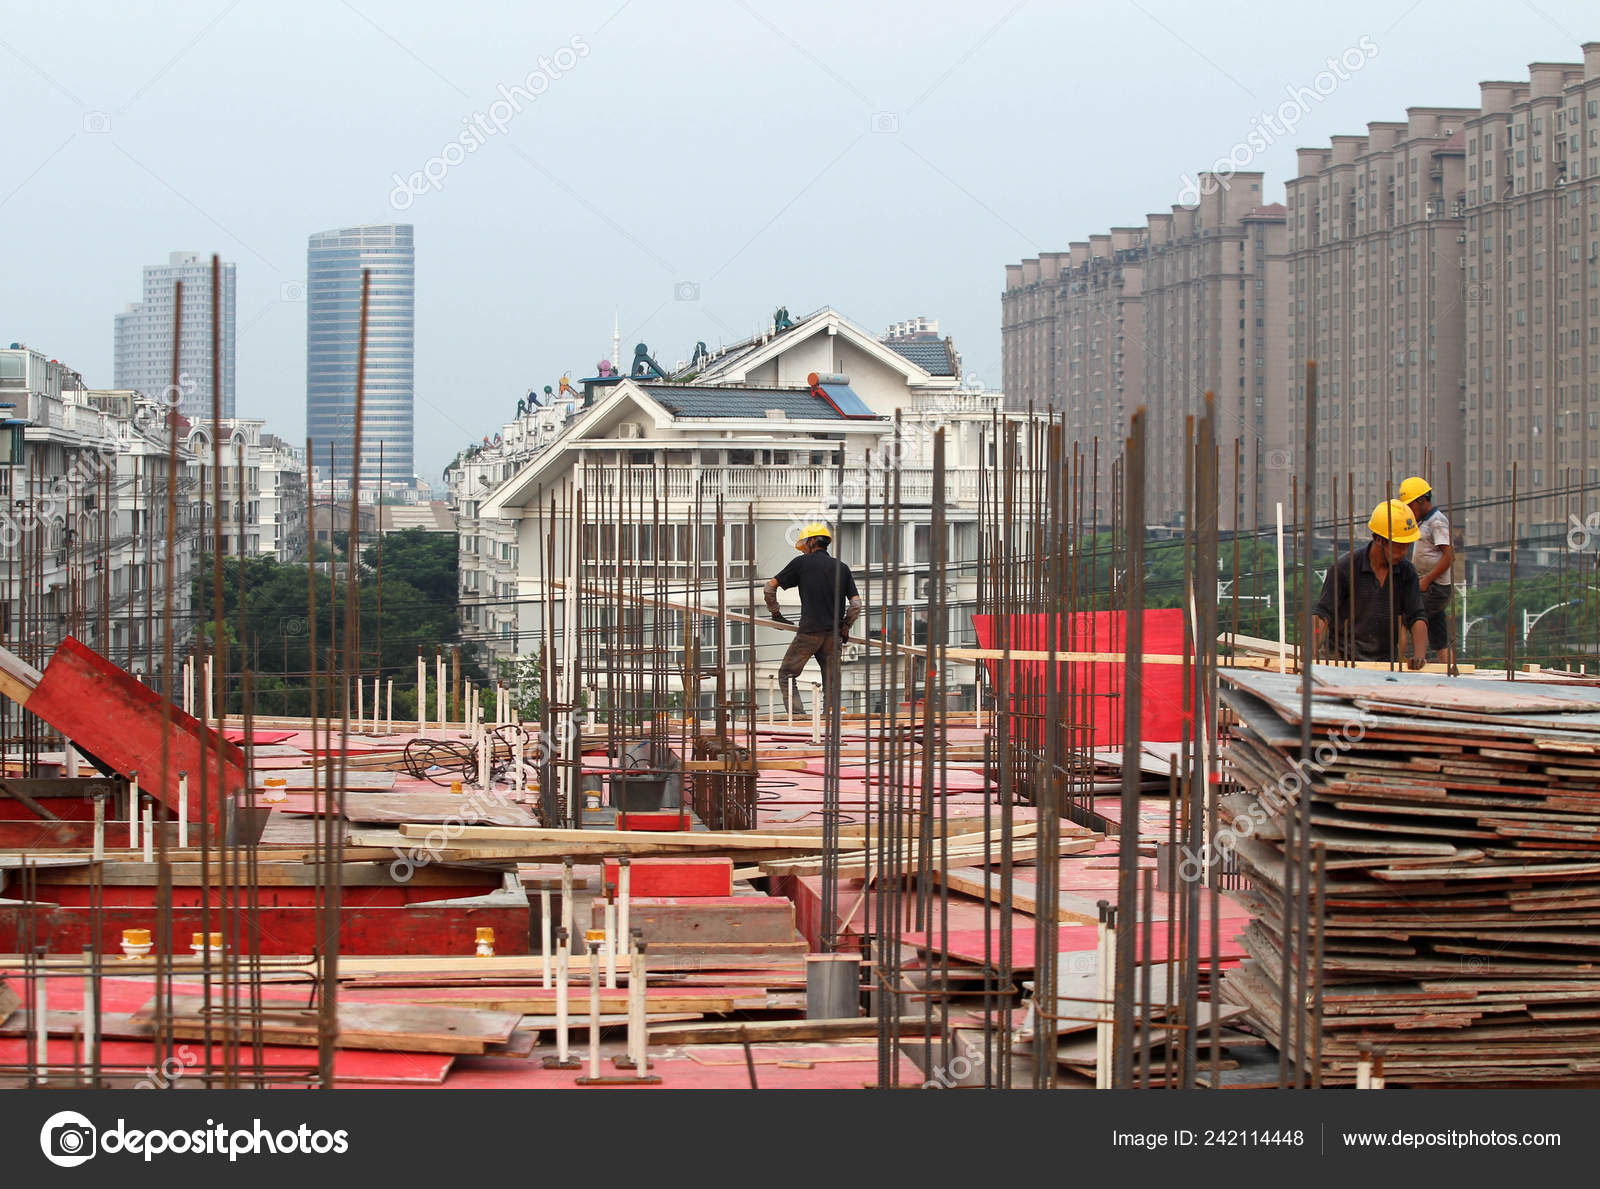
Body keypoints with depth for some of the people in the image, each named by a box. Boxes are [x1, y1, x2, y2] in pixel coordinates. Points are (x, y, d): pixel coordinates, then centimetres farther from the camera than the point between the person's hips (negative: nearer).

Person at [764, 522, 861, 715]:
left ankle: (797, 715, -7)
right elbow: (856, 603, 8)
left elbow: (770, 585, 6)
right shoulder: (842, 568, 12)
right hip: (833, 634, 4)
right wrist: (845, 627, 21)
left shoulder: (802, 562, 4)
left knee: (787, 675, 7)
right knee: (831, 683, 8)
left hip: (809, 632, -4)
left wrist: (775, 613, 19)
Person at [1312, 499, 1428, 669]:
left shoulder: (1406, 572, 5)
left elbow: (1417, 617, 3)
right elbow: (1322, 615, -7)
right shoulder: (1344, 568, -6)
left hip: (1387, 661, 3)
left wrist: (1419, 655, -15)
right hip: (1344, 659, -3)